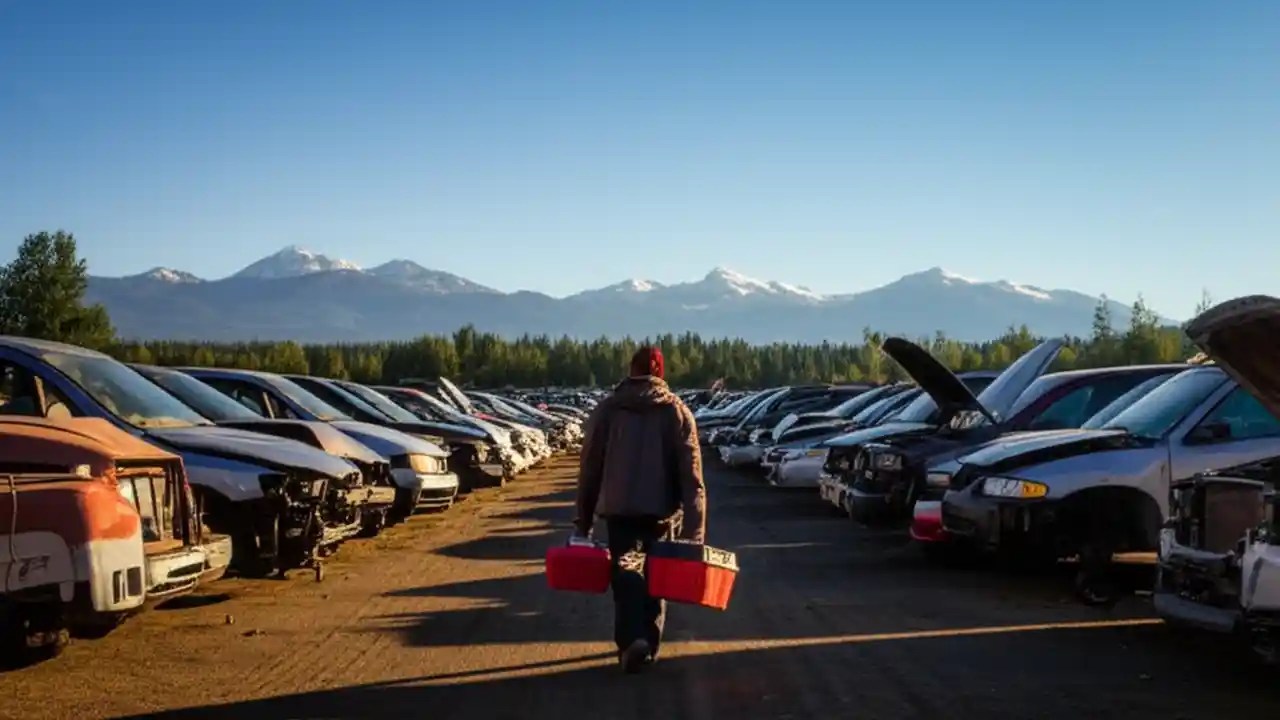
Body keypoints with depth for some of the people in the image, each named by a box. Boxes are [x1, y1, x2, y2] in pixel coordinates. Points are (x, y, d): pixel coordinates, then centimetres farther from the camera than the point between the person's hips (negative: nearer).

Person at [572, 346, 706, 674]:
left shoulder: (606, 409, 4)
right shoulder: (677, 411, 2)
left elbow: (589, 468, 3)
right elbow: (691, 475, -5)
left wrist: (584, 520, 9)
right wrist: (694, 530, -7)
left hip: (618, 507, 0)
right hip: (662, 508, 0)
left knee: (625, 573, 4)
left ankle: (632, 639, -17)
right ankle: (649, 643, 19)